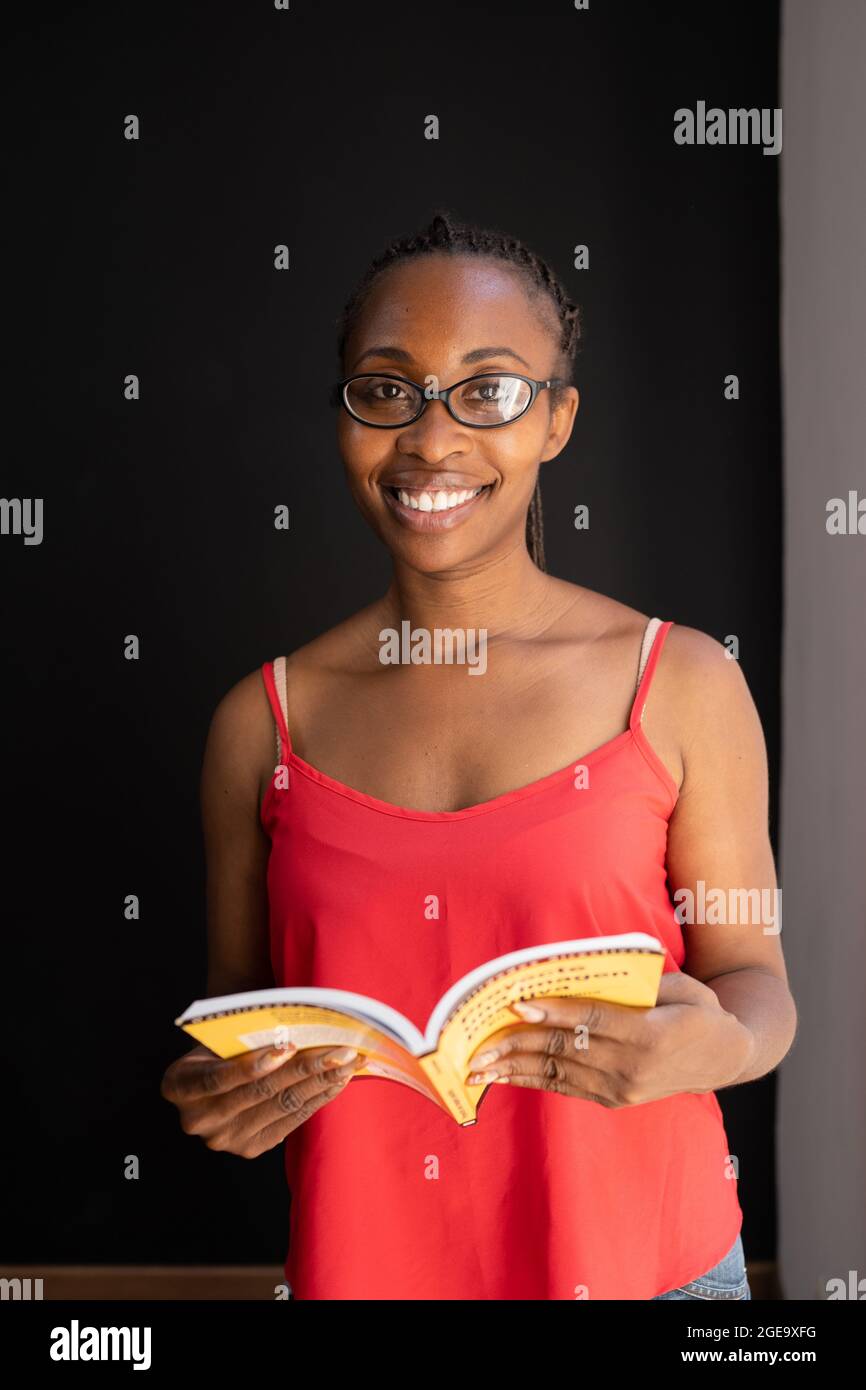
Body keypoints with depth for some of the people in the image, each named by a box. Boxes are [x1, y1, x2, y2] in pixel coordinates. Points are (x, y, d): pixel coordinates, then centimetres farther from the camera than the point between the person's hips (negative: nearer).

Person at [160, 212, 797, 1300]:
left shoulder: (683, 684, -8)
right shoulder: (263, 721, -3)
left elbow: (752, 974, -3)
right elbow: (237, 997, 6)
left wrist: (720, 1046, -24)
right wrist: (216, 1096, -15)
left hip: (639, 1254, -1)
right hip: (360, 1258, 1)